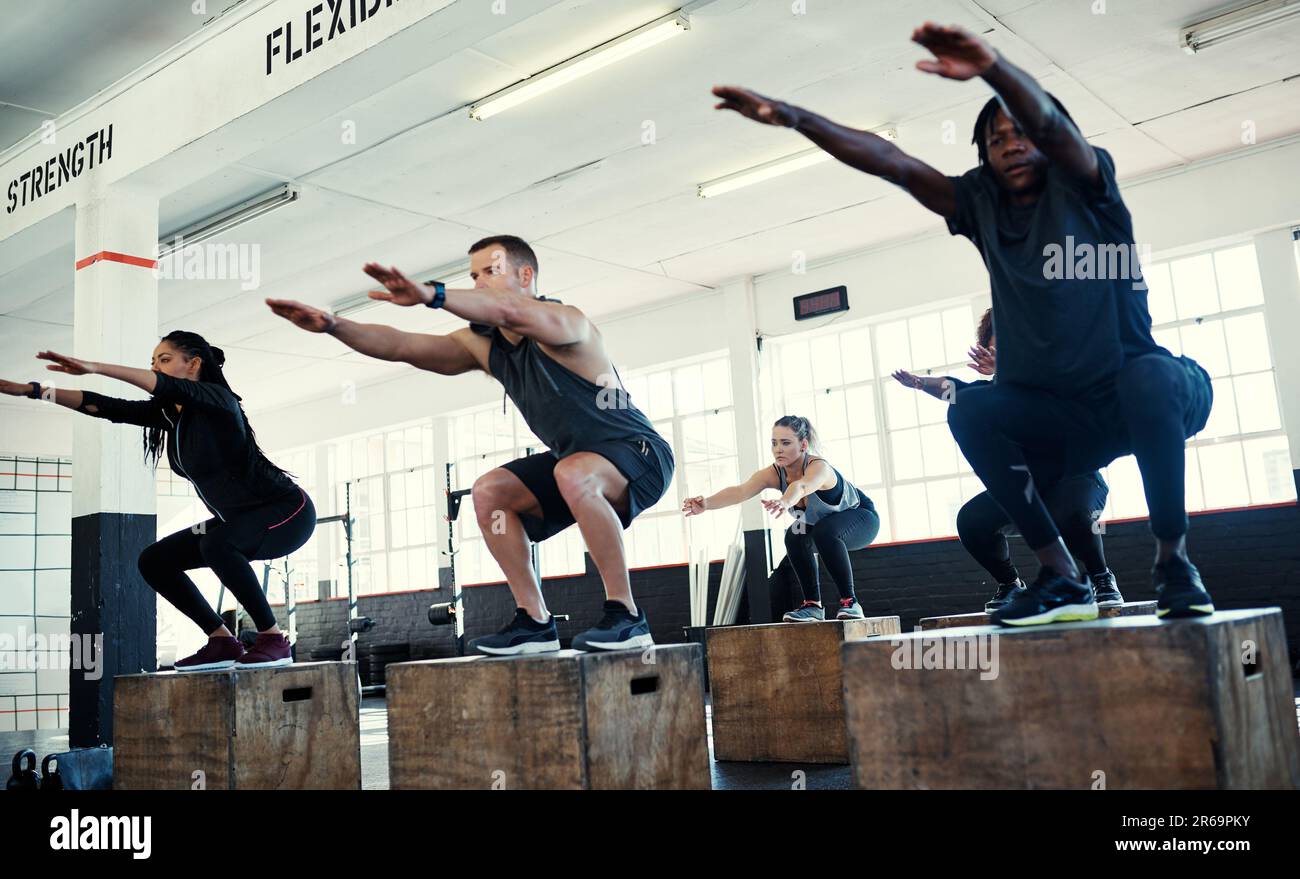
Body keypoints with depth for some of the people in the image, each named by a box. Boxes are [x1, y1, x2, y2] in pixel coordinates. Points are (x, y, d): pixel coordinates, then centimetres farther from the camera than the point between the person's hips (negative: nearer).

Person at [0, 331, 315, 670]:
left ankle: (274, 640, -23)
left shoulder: (217, 399, -18)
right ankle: (223, 642, 5)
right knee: (154, 561, 3)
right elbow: (103, 406, -2)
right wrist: (29, 389, -9)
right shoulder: (167, 412, 4)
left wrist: (95, 368, -42)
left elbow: (171, 387, -37)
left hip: (286, 511, -9)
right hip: (238, 520, 9)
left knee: (216, 545, -36)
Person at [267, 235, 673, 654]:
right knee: (489, 491, -5)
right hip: (574, 459, 8)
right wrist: (331, 324, -17)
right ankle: (535, 622, -3)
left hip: (638, 451, -8)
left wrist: (432, 294, -56)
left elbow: (509, 312, -43)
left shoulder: (565, 322, -20)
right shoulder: (484, 345, 3)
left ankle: (626, 617, -27)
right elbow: (399, 345, -5)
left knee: (573, 475, -37)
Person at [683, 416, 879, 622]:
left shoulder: (819, 467, -38)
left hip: (862, 518, -6)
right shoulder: (773, 473, -23)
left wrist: (784, 502, -85)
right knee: (794, 537, -20)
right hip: (824, 525, 6)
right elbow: (740, 490, -42)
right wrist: (707, 503, -60)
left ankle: (850, 602, -22)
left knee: (825, 532, -33)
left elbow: (801, 487, -63)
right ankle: (813, 605, -5)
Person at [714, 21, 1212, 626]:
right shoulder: (982, 204, 3)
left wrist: (992, 68, -51)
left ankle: (1173, 562, -21)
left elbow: (1051, 125, -30)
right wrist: (791, 117, -15)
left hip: (1155, 393, -3)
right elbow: (887, 161, -6)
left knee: (1149, 372, -37)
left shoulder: (1083, 187, -7)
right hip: (1062, 416, 4)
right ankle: (1061, 576, -18)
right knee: (971, 409, -24)